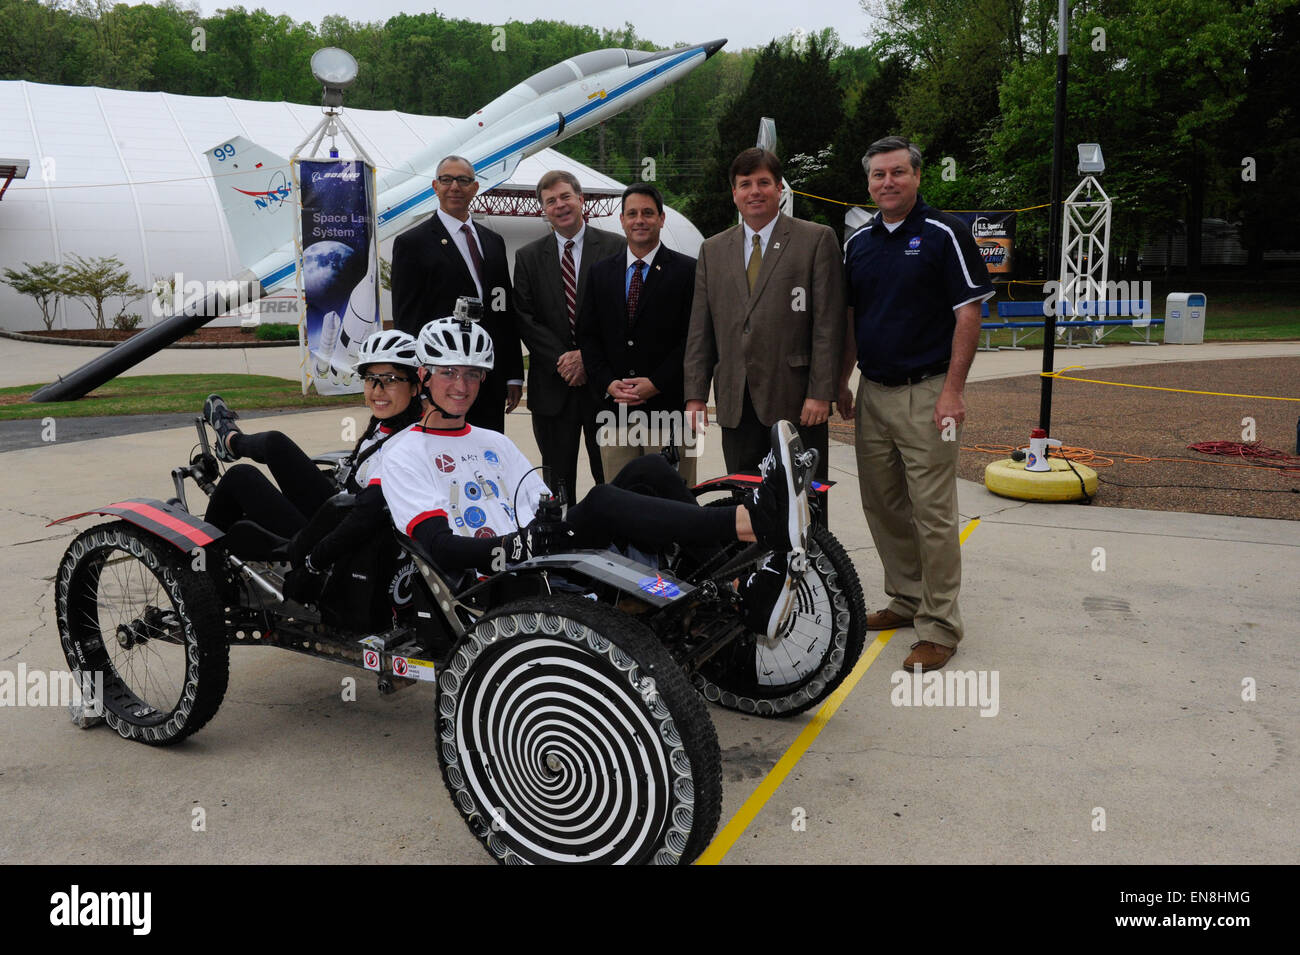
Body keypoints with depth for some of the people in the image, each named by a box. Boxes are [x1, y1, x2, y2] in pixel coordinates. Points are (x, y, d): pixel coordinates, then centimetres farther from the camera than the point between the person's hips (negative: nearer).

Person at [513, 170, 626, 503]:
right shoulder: (528, 257, 10)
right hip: (552, 386, 2)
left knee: (611, 480, 3)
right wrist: (561, 360, -10)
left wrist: (587, 356, -12)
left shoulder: (615, 248, 2)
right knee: (558, 480, 8)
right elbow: (525, 319, 3)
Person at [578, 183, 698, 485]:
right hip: (615, 413, 3)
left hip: (668, 408, -3)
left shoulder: (688, 271, 1)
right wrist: (608, 384, -5)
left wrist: (656, 383, -12)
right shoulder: (601, 272, 13)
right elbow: (588, 335, 10)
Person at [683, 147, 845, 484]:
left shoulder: (817, 239, 2)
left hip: (796, 402, -3)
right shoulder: (712, 250, 14)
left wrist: (821, 393, -10)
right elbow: (700, 330, 12)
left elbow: (829, 323, -3)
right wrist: (695, 395, 5)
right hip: (735, 404, 3)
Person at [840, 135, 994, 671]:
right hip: (872, 393, 6)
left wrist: (952, 391, -15)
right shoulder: (858, 242, 12)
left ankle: (939, 626, 4)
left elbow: (968, 314, -9)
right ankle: (907, 599, 27)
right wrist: (840, 384, 13)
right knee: (883, 506, 12)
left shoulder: (943, 234, -5)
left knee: (932, 512, -4)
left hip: (926, 393, -6)